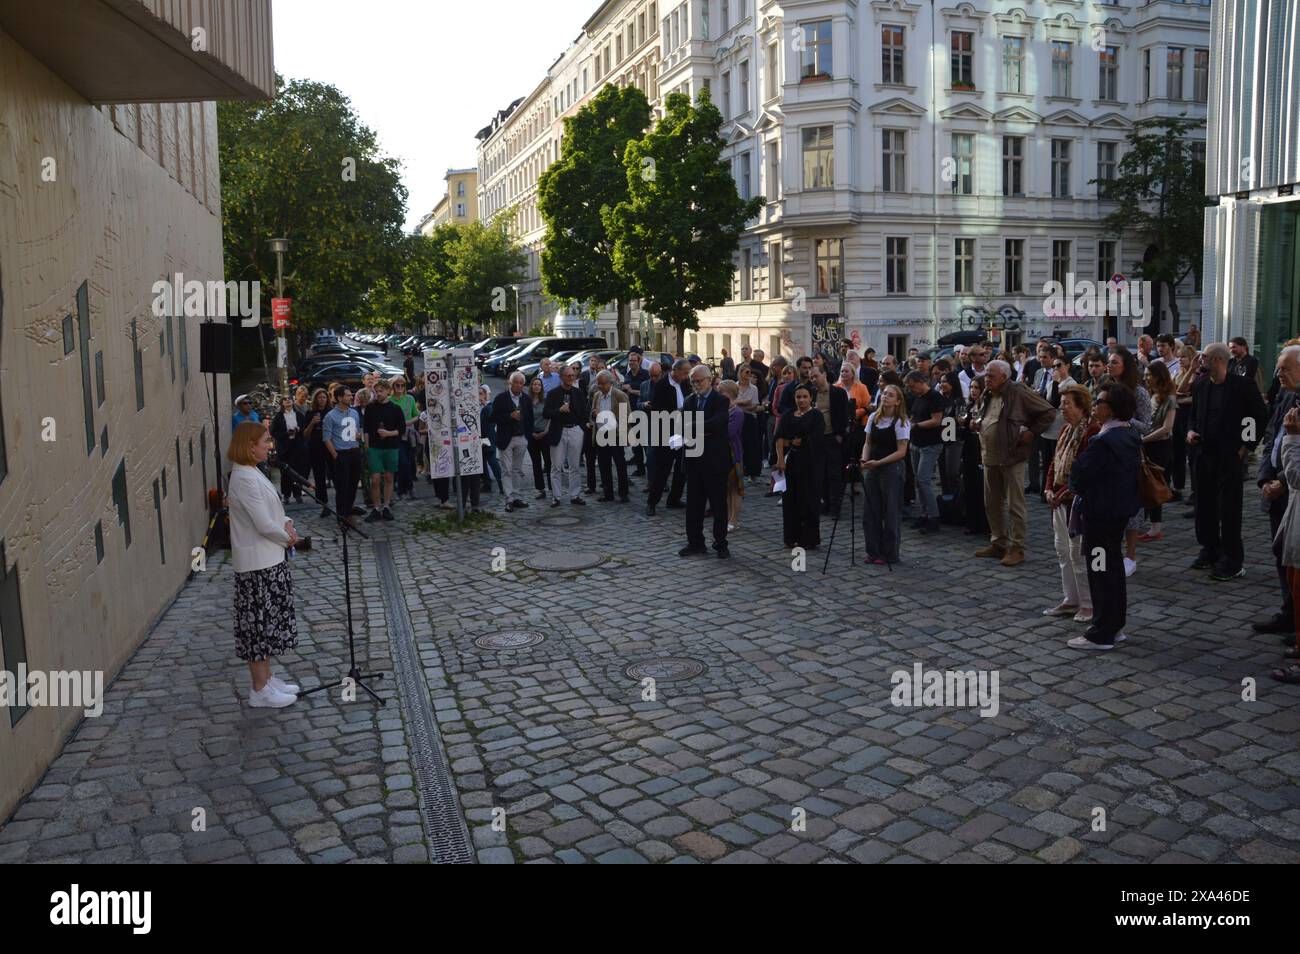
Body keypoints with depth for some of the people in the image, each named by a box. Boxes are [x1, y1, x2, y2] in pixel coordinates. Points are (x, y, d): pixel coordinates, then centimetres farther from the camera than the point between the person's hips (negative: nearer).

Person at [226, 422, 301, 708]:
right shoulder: (245, 479, -21)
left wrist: (286, 523, 0)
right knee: (260, 623, 0)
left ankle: (266, 679, 29)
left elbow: (270, 511, 19)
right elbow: (264, 525, -23)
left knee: (269, 622, 17)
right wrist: (287, 537, -7)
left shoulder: (252, 473, 10)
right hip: (257, 563, -10)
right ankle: (260, 691, 10)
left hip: (270, 559, 10)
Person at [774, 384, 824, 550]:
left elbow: (814, 439, -14)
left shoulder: (816, 415, -1)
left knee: (809, 501, 0)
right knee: (790, 500, 7)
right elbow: (779, 437, -4)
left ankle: (809, 539, 8)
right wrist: (780, 458, -19)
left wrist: (791, 442, -6)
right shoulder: (788, 416, 10)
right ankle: (792, 538, 16)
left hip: (810, 463, -4)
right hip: (791, 462, 4)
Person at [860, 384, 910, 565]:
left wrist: (878, 462, -20)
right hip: (872, 468, 6)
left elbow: (901, 451, -13)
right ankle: (874, 552, 18)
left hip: (891, 469, -6)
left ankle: (890, 554, 13)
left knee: (891, 512, 2)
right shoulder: (873, 417, 7)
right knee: (870, 511, 8)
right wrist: (864, 460, -8)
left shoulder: (901, 422, -10)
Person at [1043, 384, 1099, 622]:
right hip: (1060, 500, 9)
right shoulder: (1066, 429, 13)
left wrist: (1063, 494, -20)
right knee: (1063, 551, 15)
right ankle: (1070, 601, 26)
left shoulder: (1092, 431, -16)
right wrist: (1050, 488, 4)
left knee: (1078, 553, -3)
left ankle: (1088, 604, 10)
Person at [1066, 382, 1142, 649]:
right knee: (1114, 566, 18)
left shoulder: (1103, 442, -23)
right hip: (1121, 509, 9)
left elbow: (1079, 479, -22)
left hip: (1101, 512, -9)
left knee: (1101, 571, -2)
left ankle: (1101, 635, 6)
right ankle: (1116, 625, 29)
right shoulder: (1131, 437, 7)